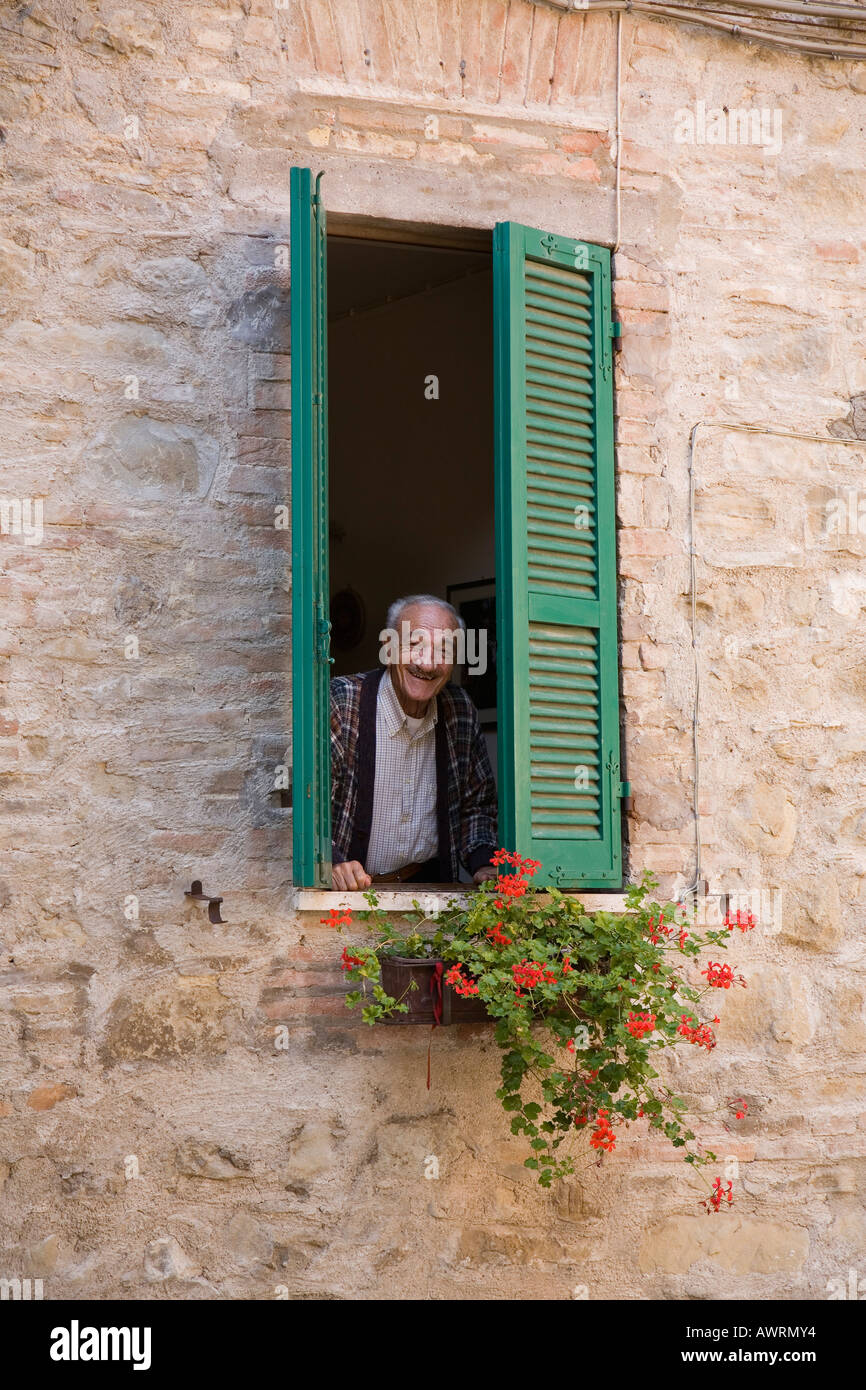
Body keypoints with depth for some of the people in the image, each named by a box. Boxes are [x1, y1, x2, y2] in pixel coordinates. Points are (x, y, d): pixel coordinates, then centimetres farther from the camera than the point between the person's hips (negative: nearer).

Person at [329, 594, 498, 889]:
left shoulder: (460, 710, 11)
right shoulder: (339, 704, -6)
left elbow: (478, 805, 23)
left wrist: (482, 864, 7)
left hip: (432, 884, 4)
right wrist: (330, 863, -25)